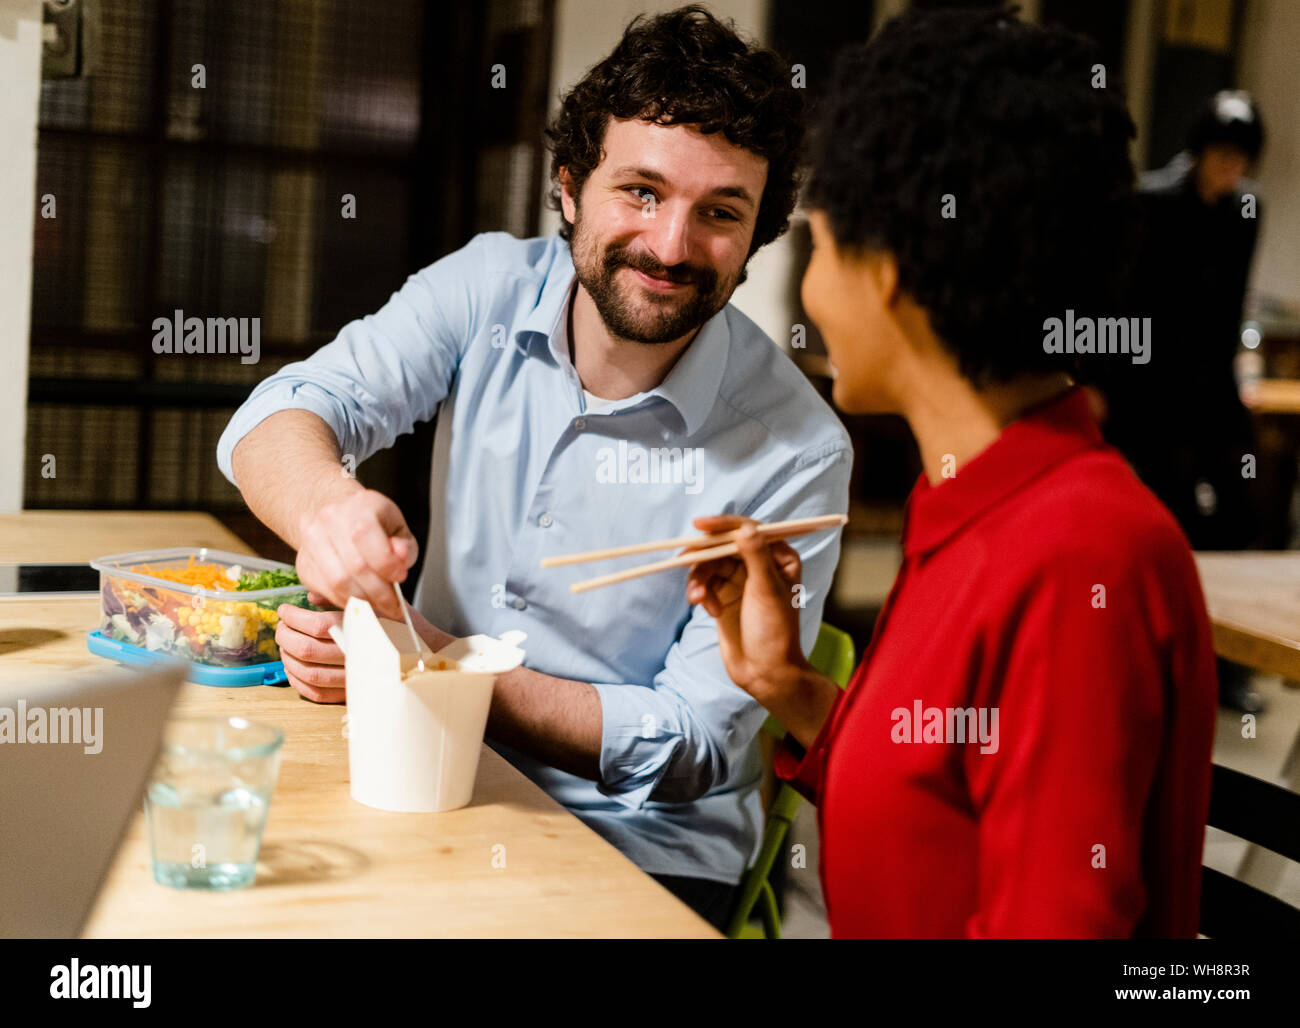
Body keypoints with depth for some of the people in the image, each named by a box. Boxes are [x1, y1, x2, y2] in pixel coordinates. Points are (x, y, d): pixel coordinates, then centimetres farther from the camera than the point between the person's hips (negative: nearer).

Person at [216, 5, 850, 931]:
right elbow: (276, 419, -12)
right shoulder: (491, 288, -5)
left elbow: (694, 743, -15)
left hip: (642, 851, -3)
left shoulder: (795, 449, -16)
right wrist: (323, 504, -37)